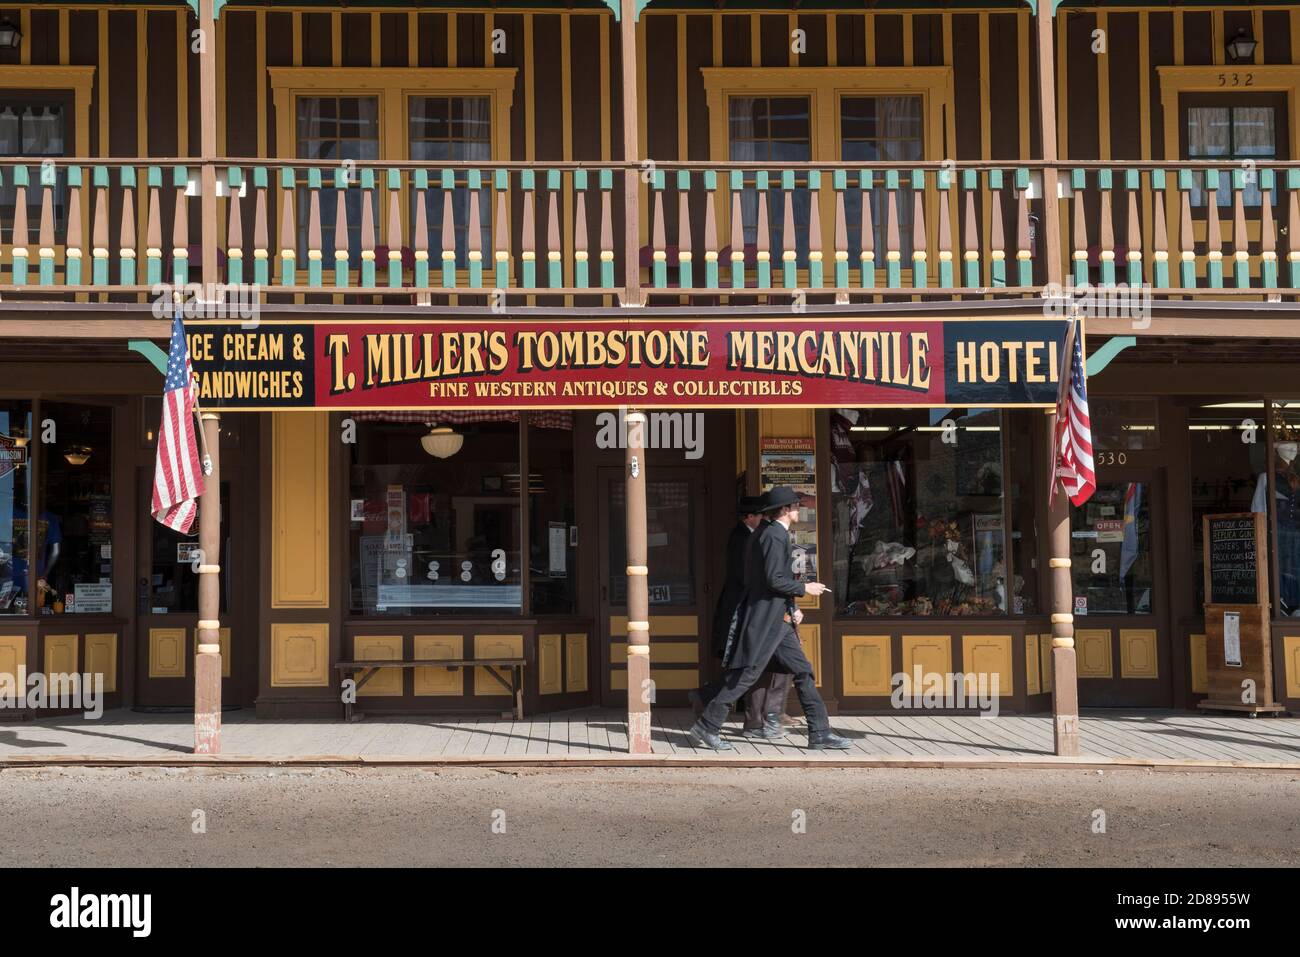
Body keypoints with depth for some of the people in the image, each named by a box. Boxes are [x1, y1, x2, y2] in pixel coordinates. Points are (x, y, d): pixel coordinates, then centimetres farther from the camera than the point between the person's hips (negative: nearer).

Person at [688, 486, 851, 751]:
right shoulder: (775, 536, -15)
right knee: (744, 676, -7)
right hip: (765, 620, -11)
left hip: (779, 621, 11)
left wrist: (791, 606, 19)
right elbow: (774, 580, -22)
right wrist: (804, 588, -10)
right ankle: (705, 728, -1)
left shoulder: (777, 535, 17)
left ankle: (820, 733, 10)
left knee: (803, 671, 8)